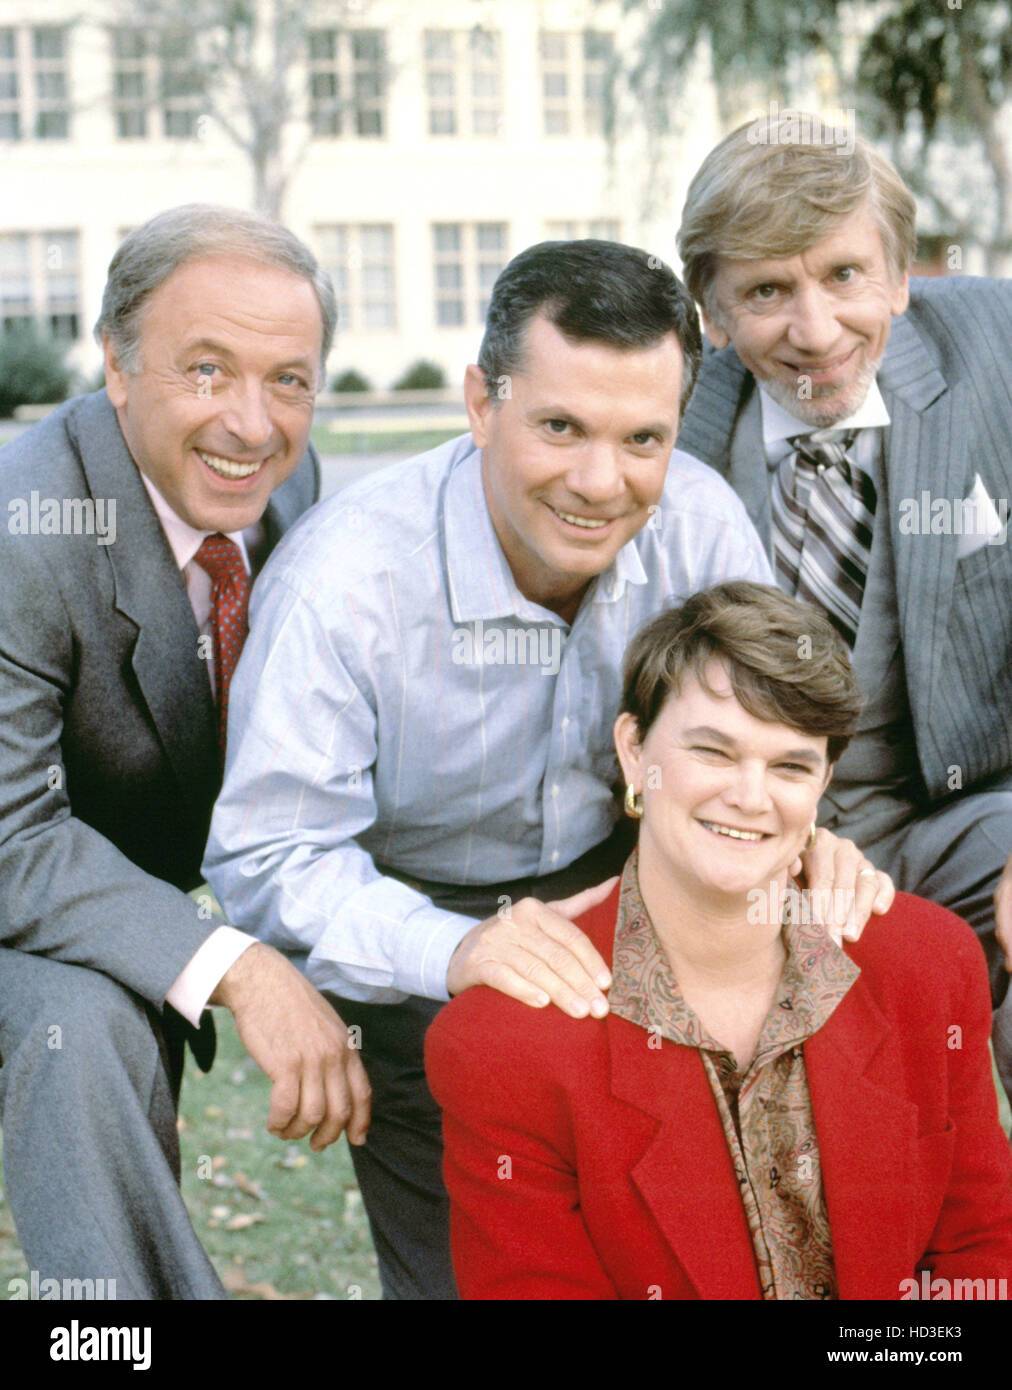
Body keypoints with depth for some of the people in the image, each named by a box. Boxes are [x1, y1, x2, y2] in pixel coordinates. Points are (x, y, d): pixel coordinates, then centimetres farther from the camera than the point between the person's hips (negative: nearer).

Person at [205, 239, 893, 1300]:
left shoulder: (699, 524, -15)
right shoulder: (341, 583, -26)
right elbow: (268, 858, -25)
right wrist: (452, 949, -43)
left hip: (613, 893, 3)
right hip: (416, 946, -3)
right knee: (463, 1273, -2)